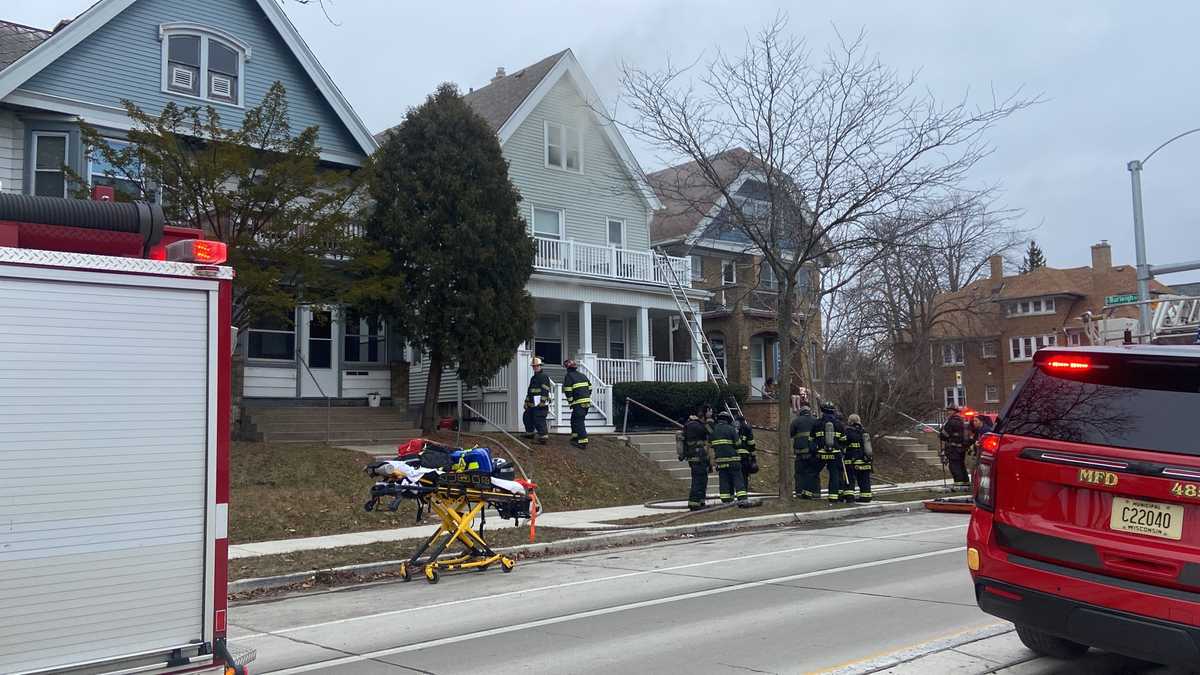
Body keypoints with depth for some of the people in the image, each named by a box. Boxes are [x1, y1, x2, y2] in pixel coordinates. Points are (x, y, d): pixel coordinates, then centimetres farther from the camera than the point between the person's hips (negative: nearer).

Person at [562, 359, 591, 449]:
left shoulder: (568, 376, -4)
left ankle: (583, 442, -11)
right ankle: (575, 437, 28)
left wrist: (571, 401, -3)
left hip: (578, 403, -8)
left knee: (579, 422, -5)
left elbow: (568, 391, -11)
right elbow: (590, 388, 18)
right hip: (587, 402, 8)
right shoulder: (583, 375, 18)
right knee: (574, 419, 22)